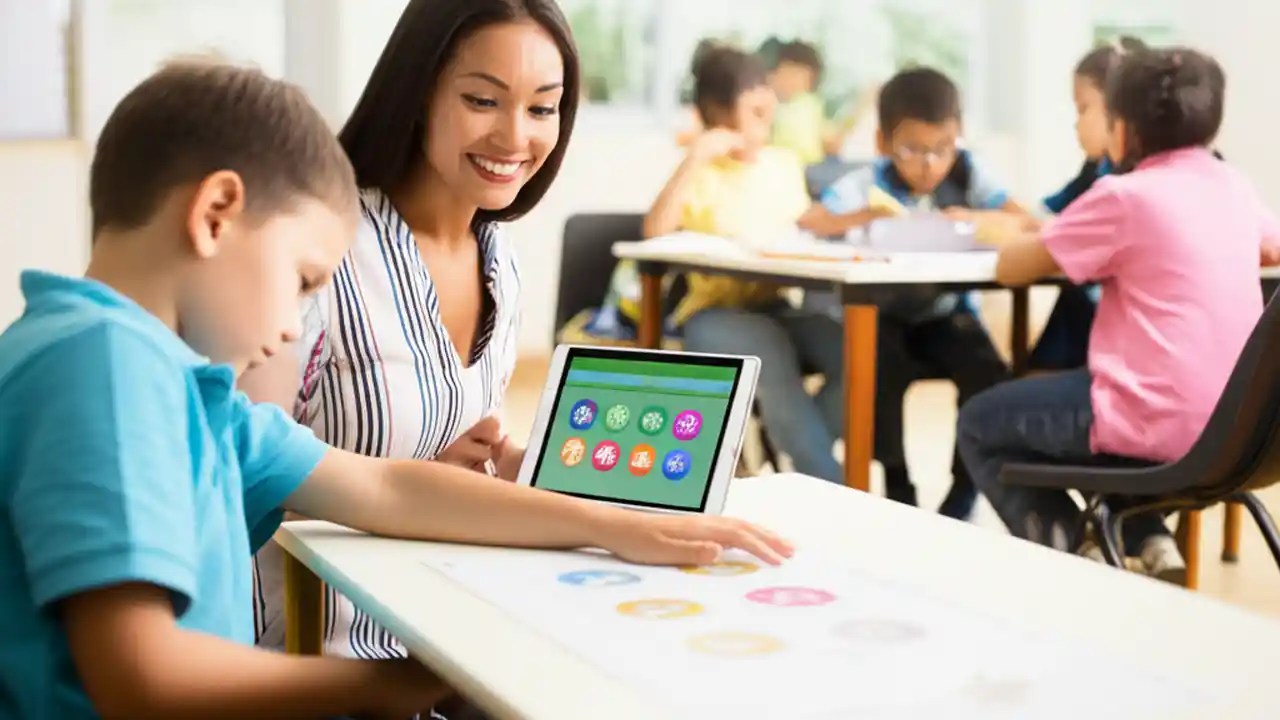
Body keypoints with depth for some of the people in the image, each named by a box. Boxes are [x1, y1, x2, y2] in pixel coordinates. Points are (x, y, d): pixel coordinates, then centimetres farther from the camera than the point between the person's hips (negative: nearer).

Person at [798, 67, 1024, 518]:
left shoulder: (968, 173, -4)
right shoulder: (867, 184, -10)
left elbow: (1026, 223, -12)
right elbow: (801, 228, -23)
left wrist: (977, 218, -30)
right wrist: (866, 216, -37)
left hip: (943, 313, 2)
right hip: (878, 315, -2)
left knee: (989, 377, -21)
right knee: (882, 372, -30)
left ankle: (960, 501, -1)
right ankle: (898, 492, -7)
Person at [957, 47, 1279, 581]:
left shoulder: (1124, 196, -11)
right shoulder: (1234, 187, 7)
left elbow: (1010, 268, -5)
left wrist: (1046, 243, 17)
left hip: (1161, 424, -7)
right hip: (1233, 423, 7)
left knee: (979, 425, 13)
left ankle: (1068, 553, 4)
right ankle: (1150, 542, 18)